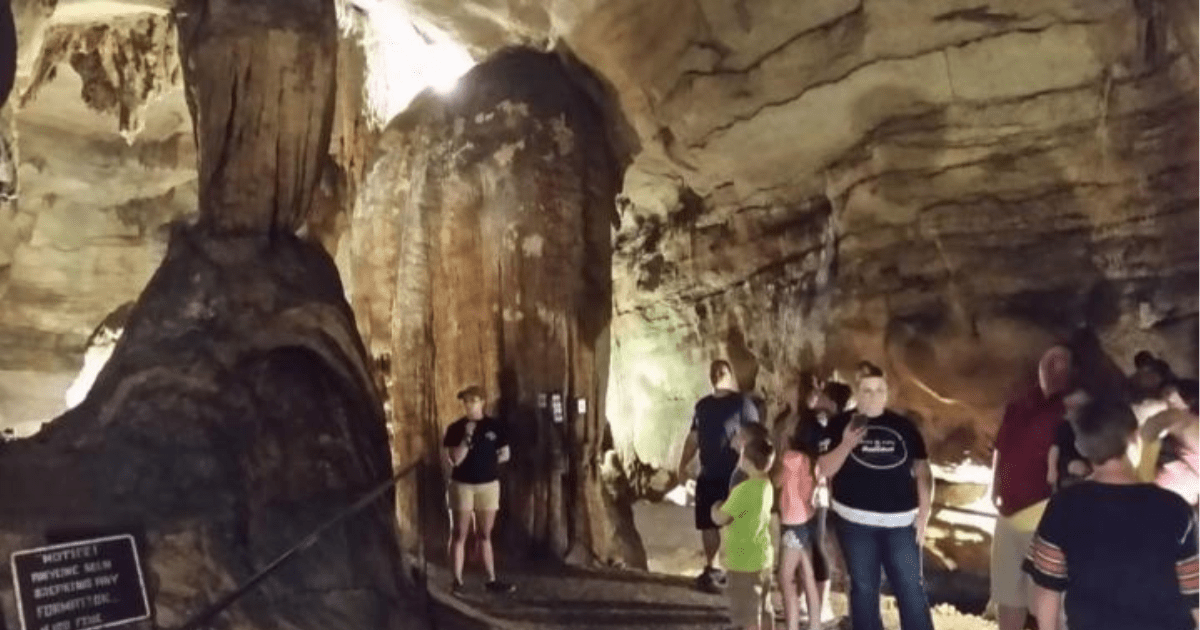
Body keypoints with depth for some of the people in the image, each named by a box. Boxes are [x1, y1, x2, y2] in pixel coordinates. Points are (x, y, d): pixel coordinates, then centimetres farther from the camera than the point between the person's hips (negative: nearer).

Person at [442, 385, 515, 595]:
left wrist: (486, 461, -1)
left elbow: (505, 454, 9)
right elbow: (455, 460, -14)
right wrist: (467, 437, -22)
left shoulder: (495, 426, 0)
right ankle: (457, 581, 8)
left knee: (484, 535, 10)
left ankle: (491, 580, 15)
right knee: (460, 535, 2)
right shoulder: (455, 428, -5)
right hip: (462, 485, -2)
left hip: (488, 484, 2)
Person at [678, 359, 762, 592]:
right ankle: (712, 569, 26)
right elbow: (693, 437, 16)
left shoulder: (742, 403, -6)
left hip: (735, 475, -6)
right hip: (708, 476, 6)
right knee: (707, 523, 11)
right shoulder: (702, 405, 12)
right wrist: (684, 463, 8)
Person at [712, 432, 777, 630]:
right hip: (762, 558, 9)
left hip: (744, 562, -9)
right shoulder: (766, 485, 2)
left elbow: (720, 519, -20)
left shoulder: (744, 490, -26)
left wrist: (715, 507, 0)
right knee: (764, 610, 21)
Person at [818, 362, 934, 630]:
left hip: (900, 520, 1)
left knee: (911, 588, 4)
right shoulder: (840, 425, -1)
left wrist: (924, 514, 1)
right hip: (856, 521, -1)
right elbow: (824, 470, -6)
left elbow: (922, 472, 8)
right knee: (863, 588, 9)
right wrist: (846, 444, -22)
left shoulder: (904, 426, 4)